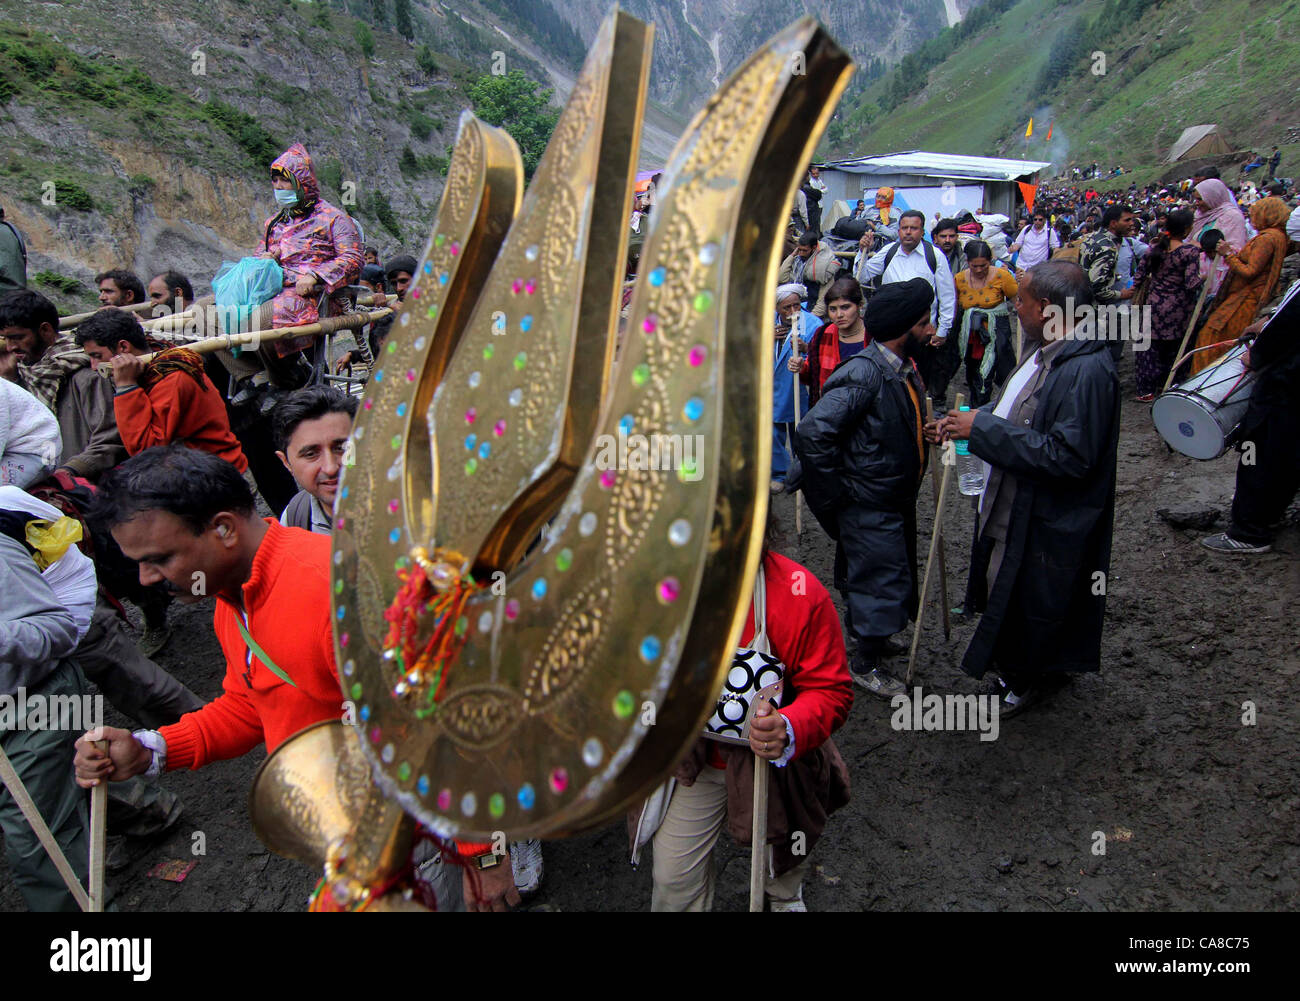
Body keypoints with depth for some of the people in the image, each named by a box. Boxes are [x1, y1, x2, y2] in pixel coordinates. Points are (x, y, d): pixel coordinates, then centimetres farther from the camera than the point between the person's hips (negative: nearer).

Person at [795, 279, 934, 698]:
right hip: (869, 504, -9)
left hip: (897, 497, 9)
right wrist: (834, 494, -23)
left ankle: (872, 639, 41)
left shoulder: (905, 368, 5)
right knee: (884, 579, 0)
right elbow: (812, 432, -30)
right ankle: (864, 665, 18)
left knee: (896, 575, 21)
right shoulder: (864, 373, -25)